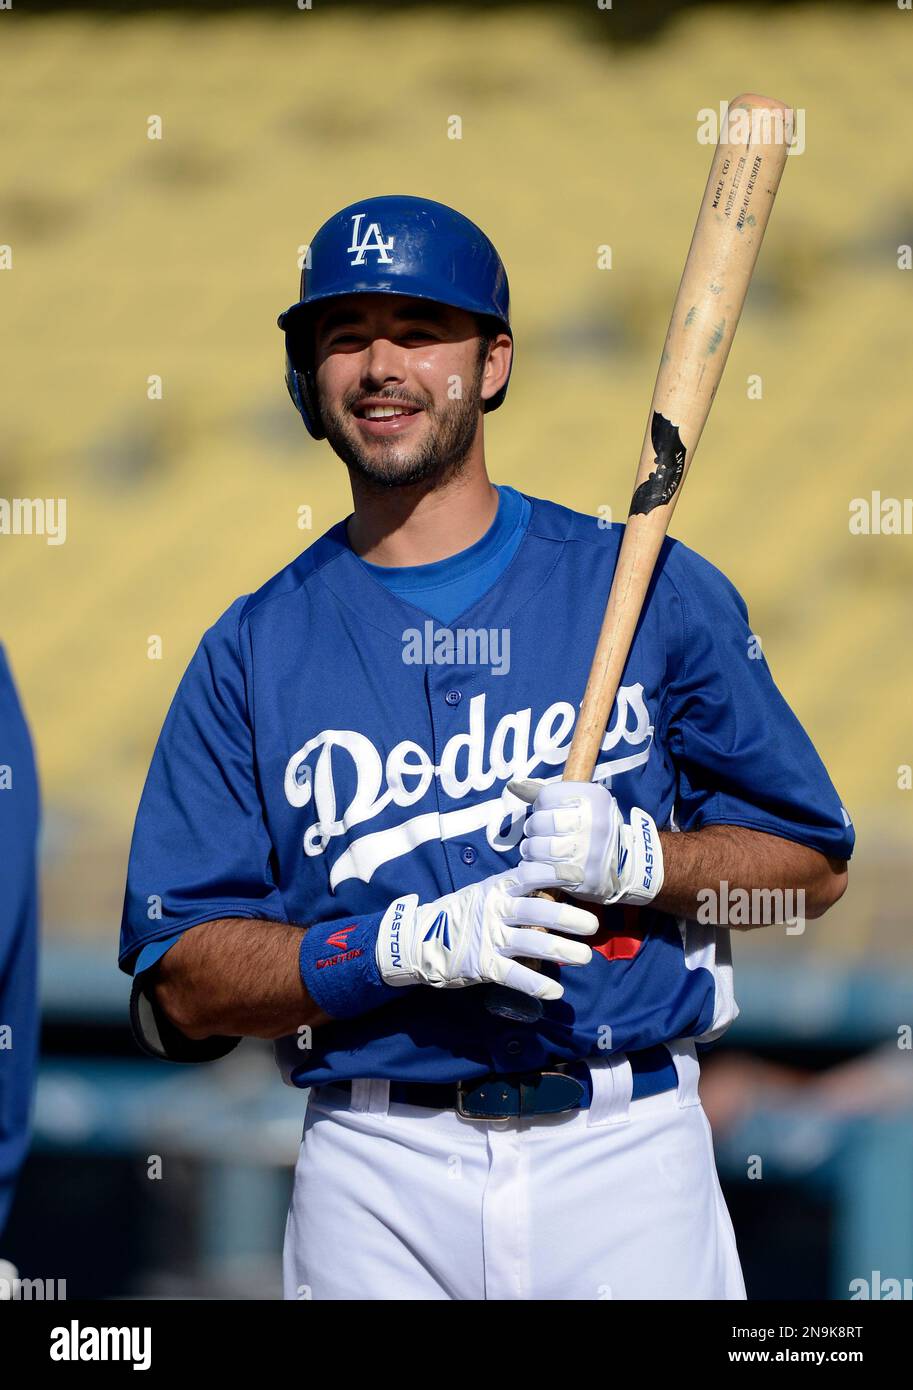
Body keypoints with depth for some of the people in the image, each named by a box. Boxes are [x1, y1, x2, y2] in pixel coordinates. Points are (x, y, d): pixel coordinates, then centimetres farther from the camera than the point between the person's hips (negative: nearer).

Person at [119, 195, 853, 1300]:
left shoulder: (648, 589, 5)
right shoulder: (253, 650, 6)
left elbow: (813, 862, 8)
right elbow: (181, 983, 0)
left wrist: (634, 858, -11)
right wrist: (411, 942, -15)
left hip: (626, 1161, 0)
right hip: (376, 1183, 1)